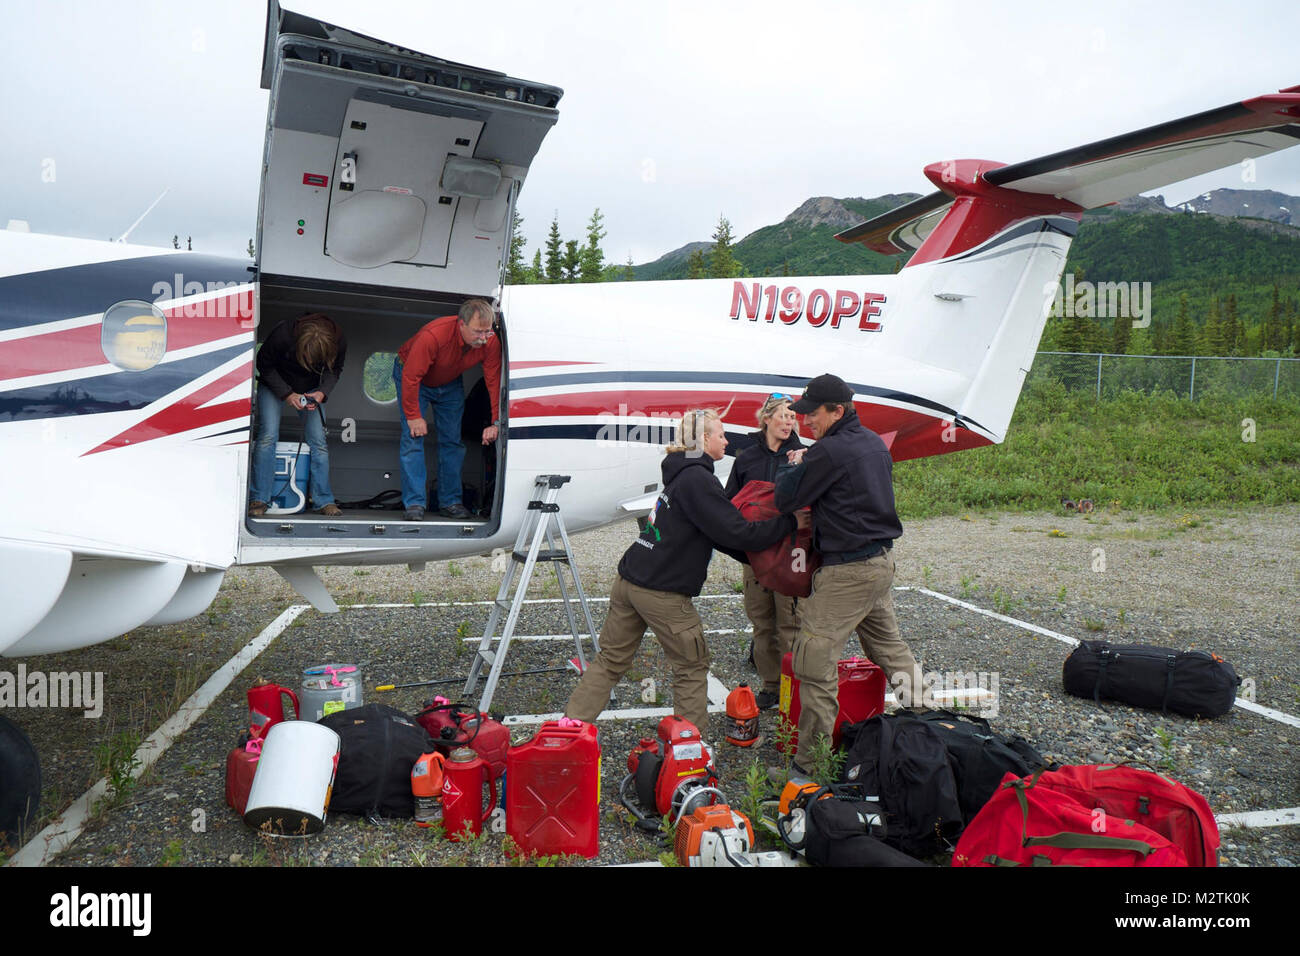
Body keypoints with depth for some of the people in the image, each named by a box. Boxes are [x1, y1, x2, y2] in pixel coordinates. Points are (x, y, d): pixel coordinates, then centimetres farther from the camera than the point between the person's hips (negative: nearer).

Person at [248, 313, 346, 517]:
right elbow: (264, 365, -17)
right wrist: (287, 394, -25)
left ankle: (324, 500, 0)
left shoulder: (338, 343, -26)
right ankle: (258, 499, -8)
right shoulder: (282, 334, -34)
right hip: (274, 385, -2)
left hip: (310, 390, 2)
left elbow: (334, 370, -6)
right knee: (268, 435, -15)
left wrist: (322, 392, -24)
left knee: (318, 441, -7)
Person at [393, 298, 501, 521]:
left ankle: (450, 502, 10)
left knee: (453, 441, 1)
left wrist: (496, 422, -21)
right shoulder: (433, 336, -40)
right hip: (411, 375, -4)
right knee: (413, 436, -13)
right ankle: (414, 504, -11)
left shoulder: (490, 343, -27)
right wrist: (413, 416, -28)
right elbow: (411, 377, -33)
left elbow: (495, 381, -18)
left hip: (449, 384, 4)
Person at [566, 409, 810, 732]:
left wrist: (755, 558, 14)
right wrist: (792, 522, -12)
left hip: (629, 580, 9)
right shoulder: (697, 479, -14)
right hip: (662, 592, -9)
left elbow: (717, 533, 18)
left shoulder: (681, 475, 15)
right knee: (692, 667, 8)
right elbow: (735, 533, -19)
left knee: (611, 660, 16)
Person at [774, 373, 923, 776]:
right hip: (881, 560, 10)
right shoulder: (875, 443, 11)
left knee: (814, 662, -5)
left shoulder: (830, 450, -17)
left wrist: (792, 464, 7)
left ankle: (813, 762, 0)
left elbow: (786, 499, -13)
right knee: (890, 648, 23)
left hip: (846, 569, -9)